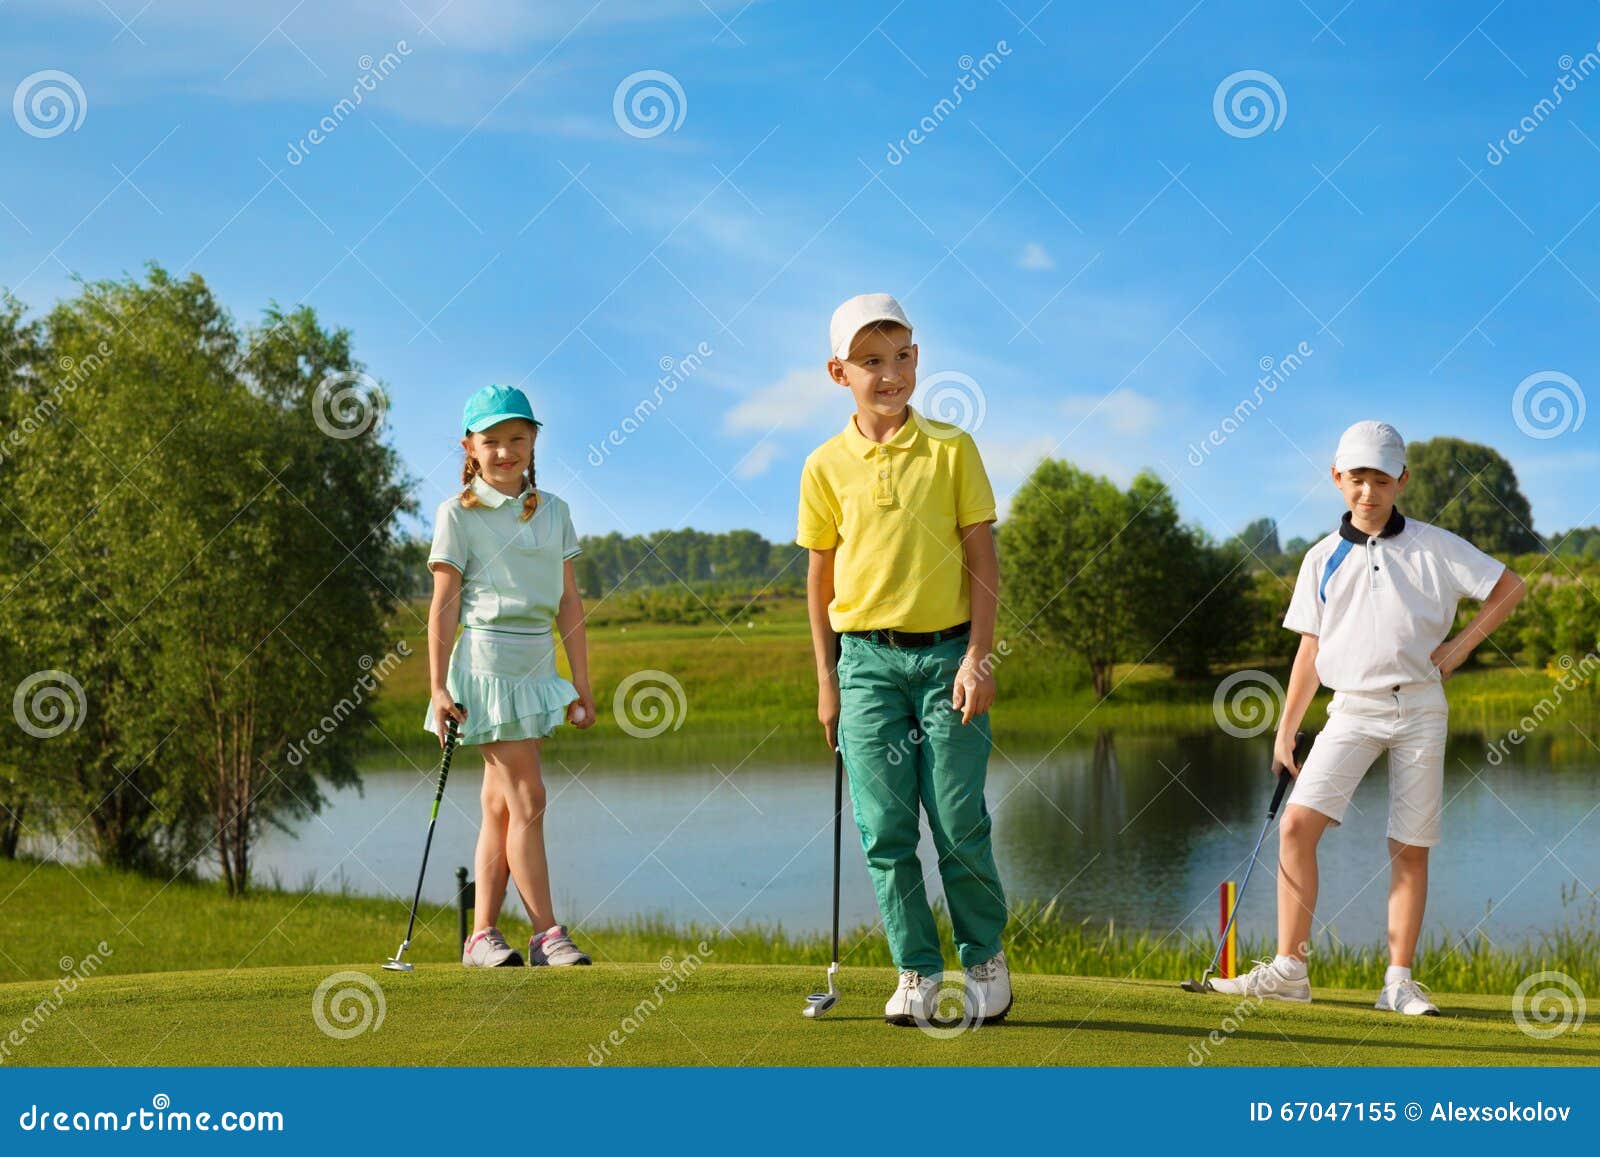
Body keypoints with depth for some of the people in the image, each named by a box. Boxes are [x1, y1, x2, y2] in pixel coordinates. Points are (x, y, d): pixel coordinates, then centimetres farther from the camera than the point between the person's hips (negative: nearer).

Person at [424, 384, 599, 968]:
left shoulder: (553, 511, 11)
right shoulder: (457, 514, -3)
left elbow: (569, 602, 13)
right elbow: (444, 606, -4)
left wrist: (582, 684, 10)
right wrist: (439, 689, -9)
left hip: (536, 662, 5)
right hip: (486, 661, -5)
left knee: (500, 804, 6)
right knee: (527, 798, -8)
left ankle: (482, 935, 10)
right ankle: (546, 934, -4)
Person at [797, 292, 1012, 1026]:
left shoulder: (952, 449, 1)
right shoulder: (827, 467, 4)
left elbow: (982, 558, 2)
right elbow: (820, 576, 10)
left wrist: (978, 656, -5)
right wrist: (827, 678, 8)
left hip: (948, 650, -1)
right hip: (867, 657, 1)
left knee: (959, 824, -1)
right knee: (885, 829, 1)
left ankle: (985, 959, 18)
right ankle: (918, 974, 11)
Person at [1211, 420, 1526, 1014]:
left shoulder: (1435, 546, 3)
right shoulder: (1323, 559, 9)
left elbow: (1510, 586, 8)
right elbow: (1310, 650, 11)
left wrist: (1460, 647, -1)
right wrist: (1286, 730, 8)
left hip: (1419, 708, -1)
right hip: (1353, 708, 1)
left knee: (1410, 848, 0)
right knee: (1297, 825, -13)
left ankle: (1399, 981, 8)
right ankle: (1288, 969, -9)